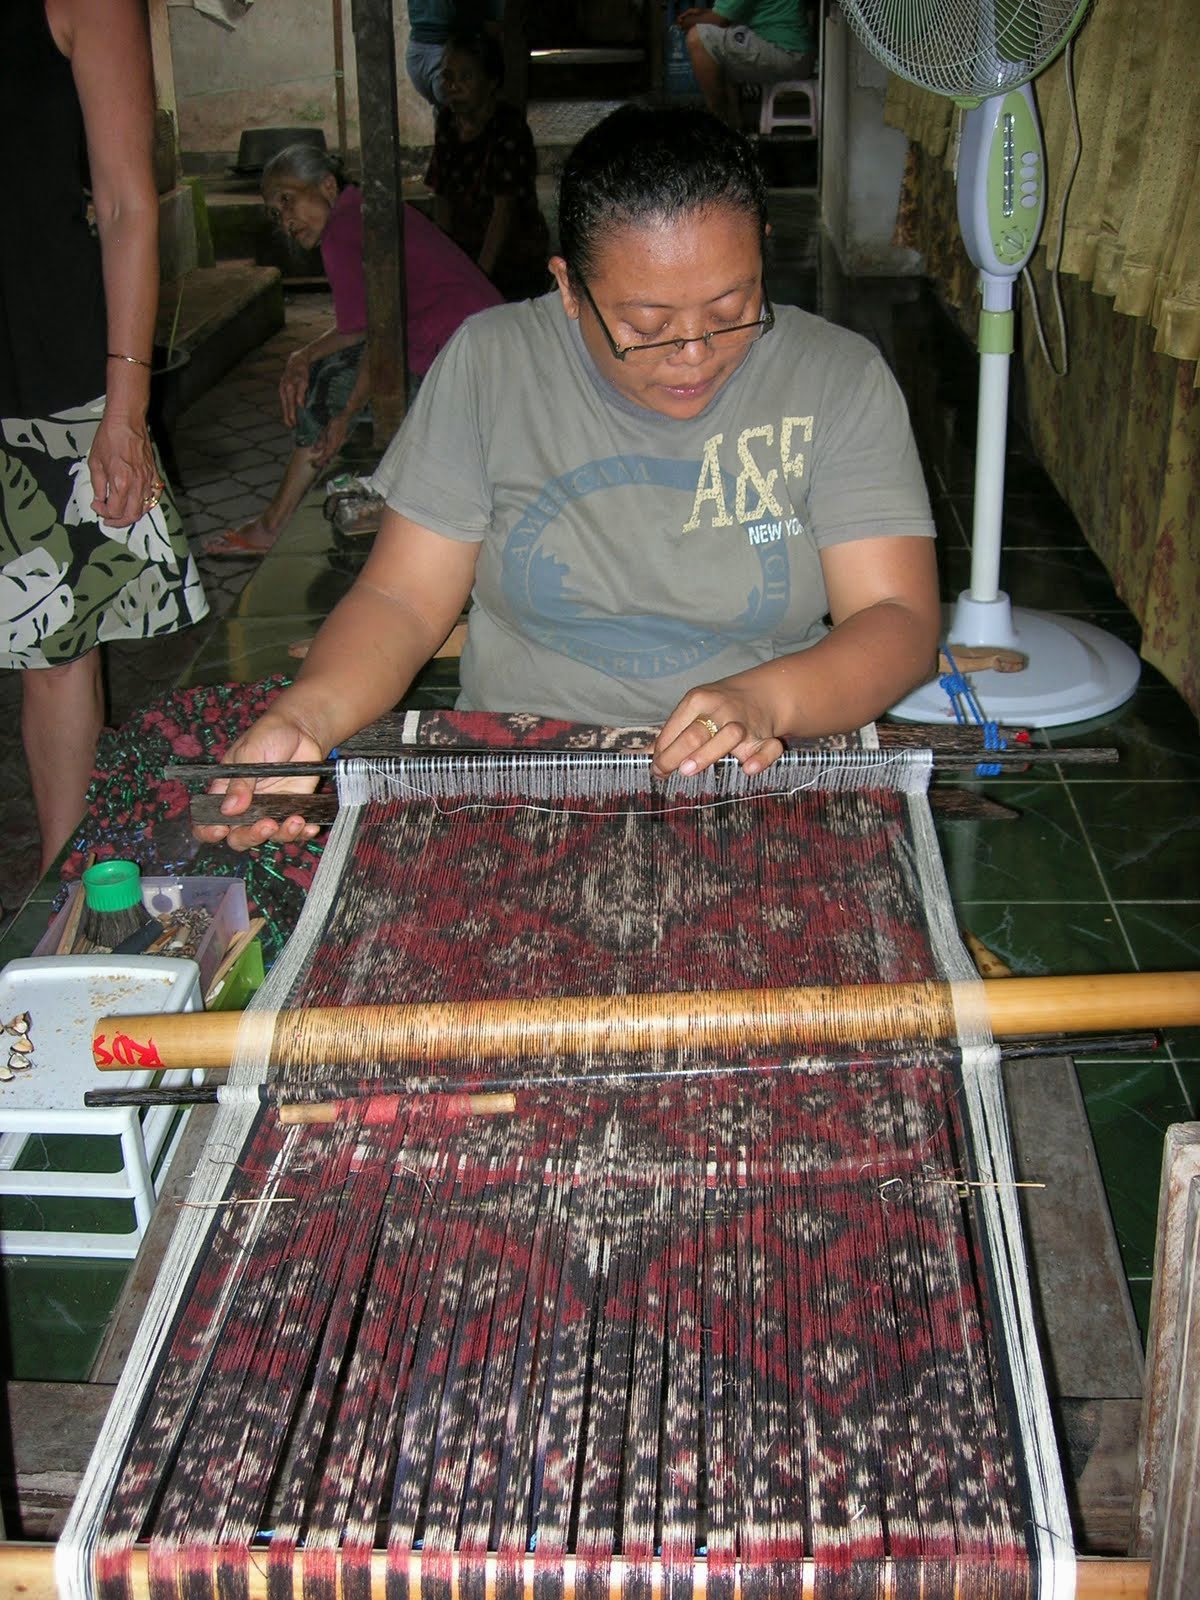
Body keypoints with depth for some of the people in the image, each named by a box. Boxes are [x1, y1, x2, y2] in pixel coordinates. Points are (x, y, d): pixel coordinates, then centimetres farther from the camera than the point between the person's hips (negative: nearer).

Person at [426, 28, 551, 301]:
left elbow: (505, 209, -20)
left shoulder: (509, 130, -17)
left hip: (515, 260, -6)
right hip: (465, 252, 6)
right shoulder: (447, 122, 6)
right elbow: (442, 196, 8)